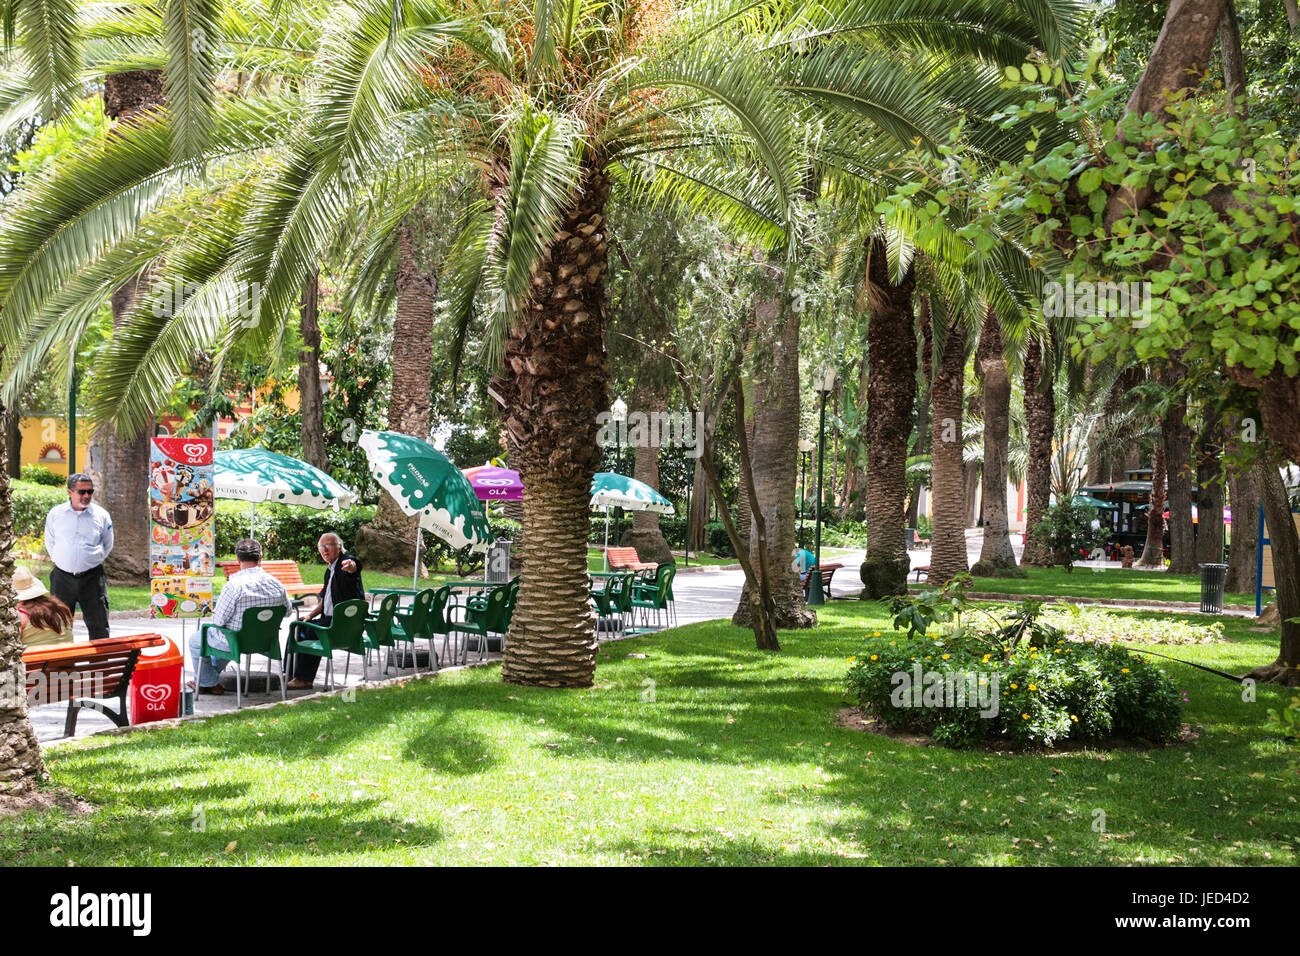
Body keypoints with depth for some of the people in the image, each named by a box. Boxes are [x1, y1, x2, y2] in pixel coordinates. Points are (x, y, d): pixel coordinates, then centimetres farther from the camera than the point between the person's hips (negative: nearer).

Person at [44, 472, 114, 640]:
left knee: (99, 625, 0)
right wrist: (63, 562, 8)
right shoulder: (55, 514, 3)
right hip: (62, 576, 1)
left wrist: (93, 562, 8)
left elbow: (108, 546, 13)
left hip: (92, 577, -1)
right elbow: (49, 544, 14)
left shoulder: (101, 515, 1)